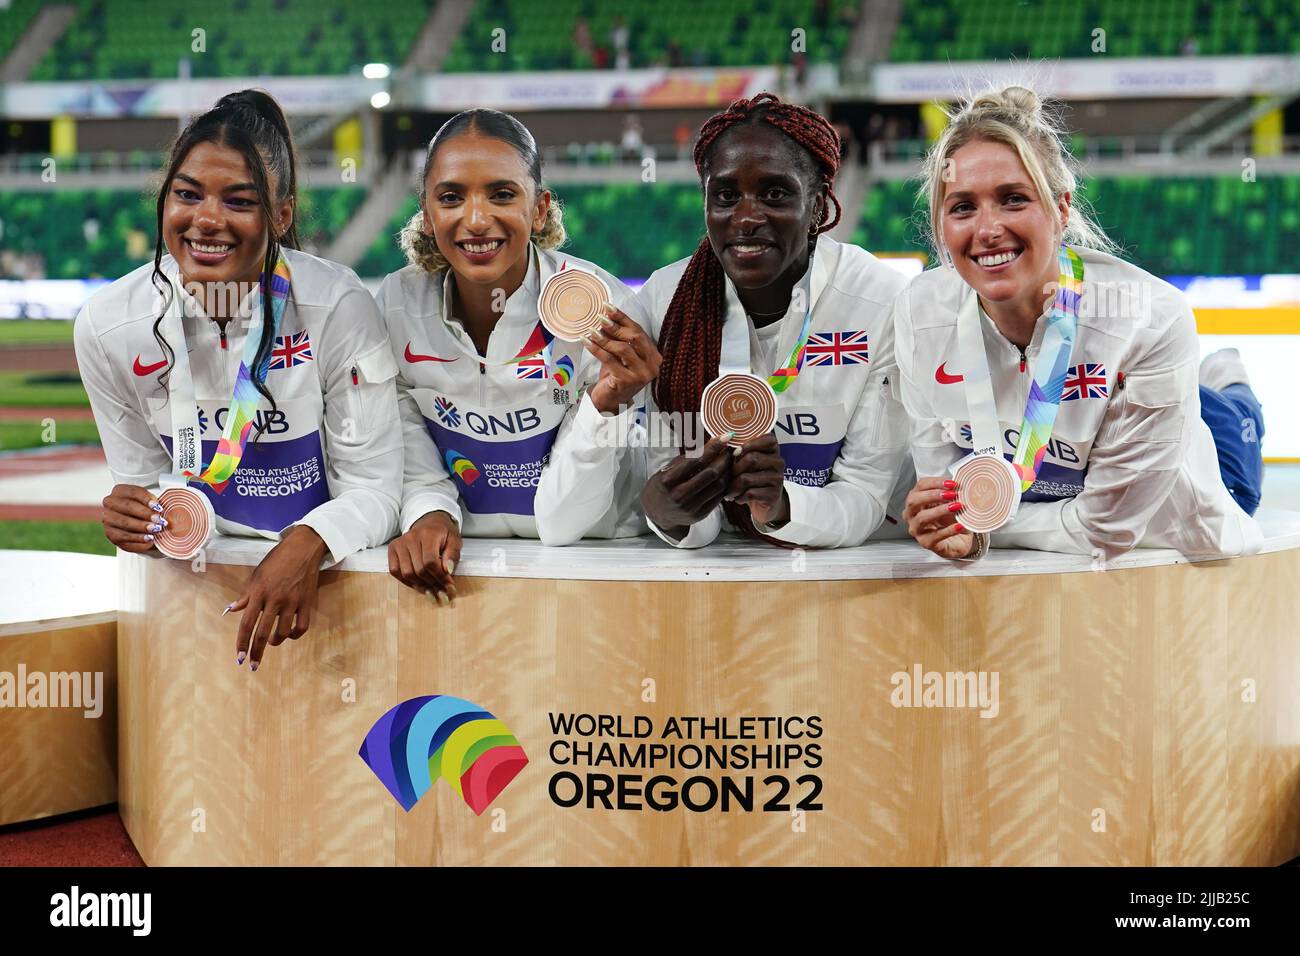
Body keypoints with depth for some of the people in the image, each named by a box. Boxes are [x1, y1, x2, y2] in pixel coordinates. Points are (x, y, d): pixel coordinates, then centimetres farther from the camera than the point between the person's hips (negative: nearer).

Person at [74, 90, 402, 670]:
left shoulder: (338, 306, -15)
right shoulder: (106, 326, -7)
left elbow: (373, 490, -12)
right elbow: (144, 480, 5)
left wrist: (308, 544, -33)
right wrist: (135, 519, -19)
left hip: (328, 573, -3)